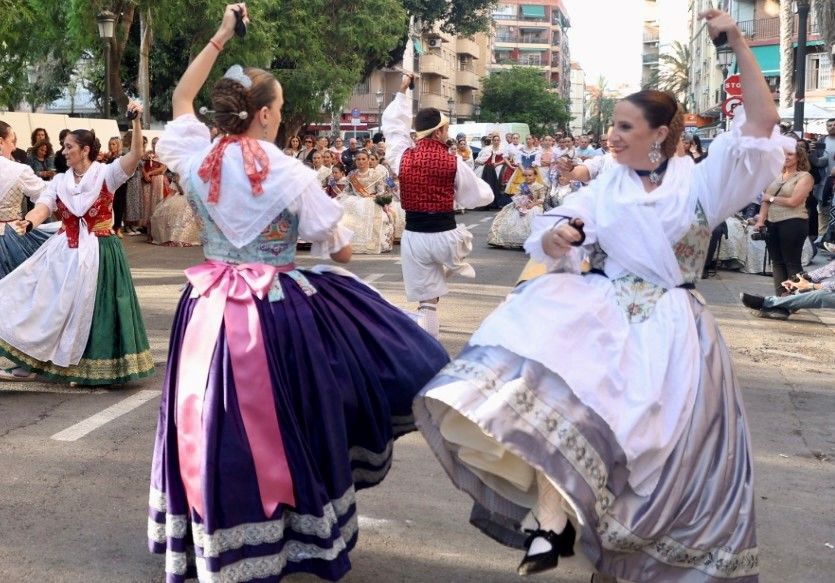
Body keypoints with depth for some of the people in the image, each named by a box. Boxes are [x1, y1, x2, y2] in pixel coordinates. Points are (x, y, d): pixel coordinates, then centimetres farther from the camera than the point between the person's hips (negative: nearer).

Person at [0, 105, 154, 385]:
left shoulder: (106, 174, -6)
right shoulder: (59, 181, 6)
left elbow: (135, 155, -21)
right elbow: (43, 206, -10)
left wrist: (136, 121, -32)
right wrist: (28, 222, -32)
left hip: (98, 252, -4)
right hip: (64, 251, 4)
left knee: (90, 308, 3)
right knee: (51, 304, 5)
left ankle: (95, 367, 16)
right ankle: (37, 360, 17)